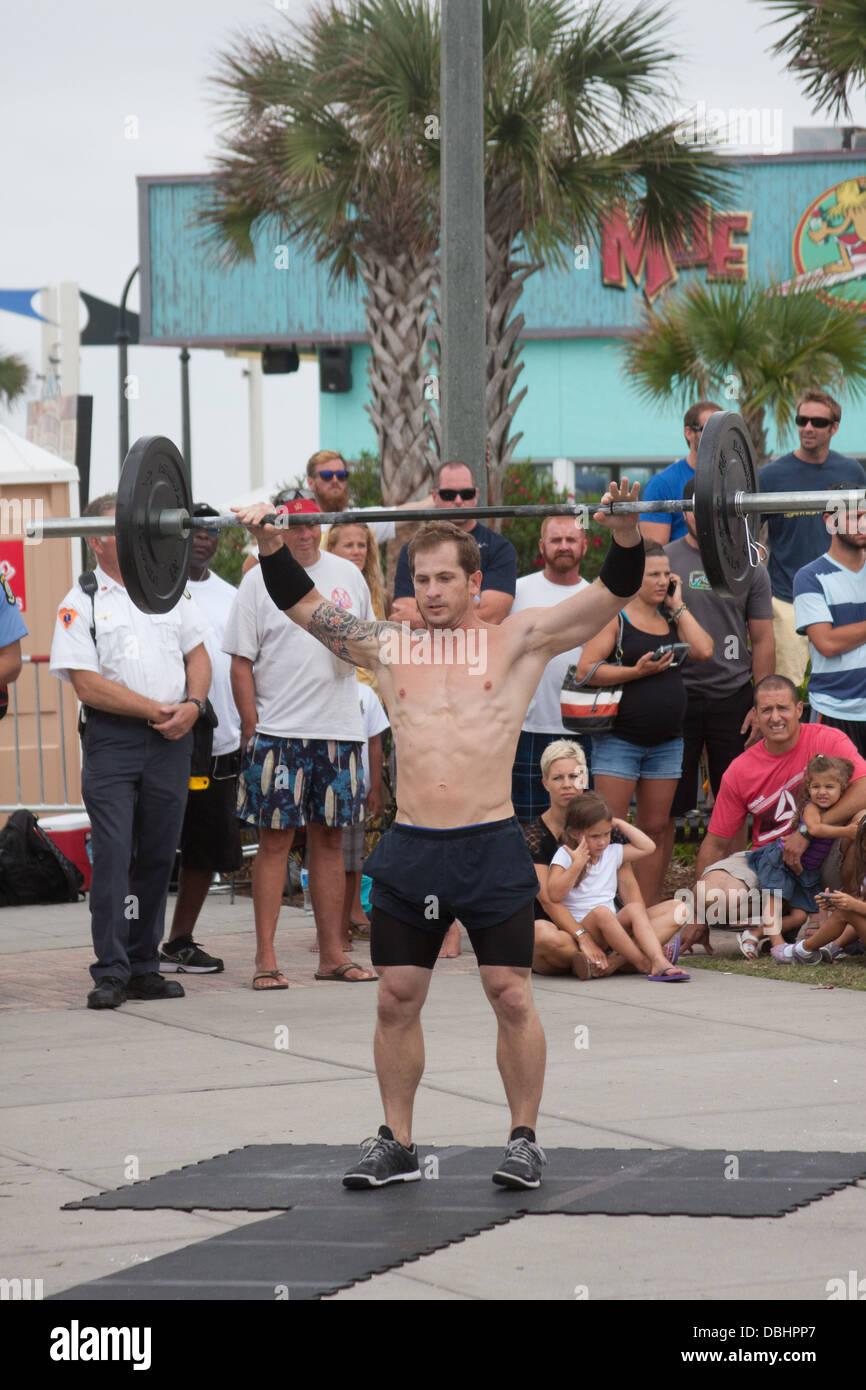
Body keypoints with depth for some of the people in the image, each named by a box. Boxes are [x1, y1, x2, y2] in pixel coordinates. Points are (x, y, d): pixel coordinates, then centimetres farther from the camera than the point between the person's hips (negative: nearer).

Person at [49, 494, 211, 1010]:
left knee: (158, 856, 6)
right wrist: (155, 710, -11)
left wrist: (191, 705, -5)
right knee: (113, 854, -10)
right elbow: (87, 684, -9)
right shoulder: (81, 604, -1)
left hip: (172, 737, 4)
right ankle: (110, 972, -7)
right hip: (112, 739, -4)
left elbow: (198, 655, 14)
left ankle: (144, 968, 13)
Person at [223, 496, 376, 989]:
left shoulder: (347, 575, 10)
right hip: (278, 731, -4)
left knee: (330, 839, 8)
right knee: (275, 839, -3)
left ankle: (333, 954, 13)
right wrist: (252, 728, -9)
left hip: (339, 729, 4)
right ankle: (266, 958, -1)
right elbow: (242, 662, -3)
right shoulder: (259, 581, -2)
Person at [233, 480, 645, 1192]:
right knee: (396, 999, 5)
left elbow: (613, 593, -1)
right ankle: (396, 1143, 15)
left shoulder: (518, 641, 4)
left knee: (511, 995, -2)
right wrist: (269, 542, 11)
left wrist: (626, 534, -17)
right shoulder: (391, 648, 13)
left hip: (491, 847, -3)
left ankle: (525, 1139, 9)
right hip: (409, 848, 3)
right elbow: (305, 606, 21)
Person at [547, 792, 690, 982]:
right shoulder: (565, 855, 0)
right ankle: (643, 963, -34)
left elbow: (647, 847, 19)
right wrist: (577, 865, -18)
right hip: (579, 928, -5)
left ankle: (659, 961, -41)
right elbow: (554, 895, -12)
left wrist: (620, 824, 15)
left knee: (635, 907, -24)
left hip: (612, 924, 5)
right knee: (601, 912, -36)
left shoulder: (611, 853, 18)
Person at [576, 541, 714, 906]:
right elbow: (586, 668, -13)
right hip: (619, 741, -5)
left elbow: (704, 651, -4)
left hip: (666, 742, 5)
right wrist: (637, 671, -18)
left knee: (656, 828, 7)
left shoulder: (671, 618, 12)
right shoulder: (616, 618, -4)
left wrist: (677, 606, 0)